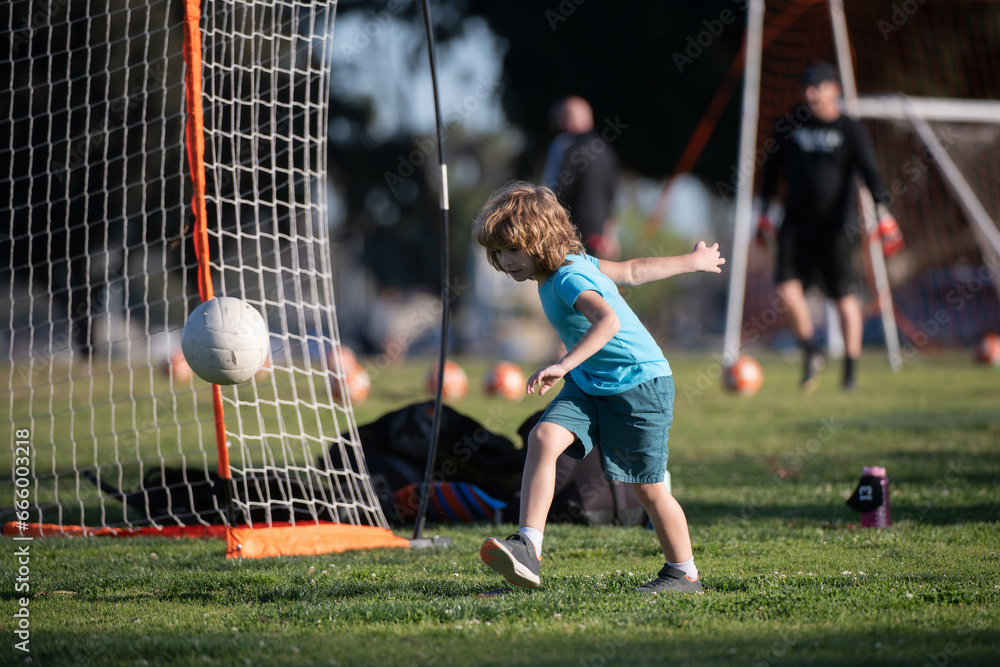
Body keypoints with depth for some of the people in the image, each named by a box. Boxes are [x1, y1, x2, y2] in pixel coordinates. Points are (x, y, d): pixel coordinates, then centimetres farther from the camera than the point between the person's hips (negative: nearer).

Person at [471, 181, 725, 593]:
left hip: (640, 382, -8)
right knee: (544, 437, -16)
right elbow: (632, 271, 15)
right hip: (588, 385, 8)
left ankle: (684, 573, 22)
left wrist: (564, 365, -53)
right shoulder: (573, 263, 4)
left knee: (647, 487, 1)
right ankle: (528, 547, -24)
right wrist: (692, 262, 27)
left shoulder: (569, 278, -24)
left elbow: (608, 320, -42)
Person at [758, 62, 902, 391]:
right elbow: (773, 168, 19)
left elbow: (869, 172, -9)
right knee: (787, 288, -12)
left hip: (836, 225, -3)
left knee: (845, 297, -1)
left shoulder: (850, 130, -2)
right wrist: (766, 213, 16)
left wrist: (883, 213, -20)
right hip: (797, 222, 3)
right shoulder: (790, 126, 9)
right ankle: (810, 352, 10)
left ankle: (850, 370, 11)